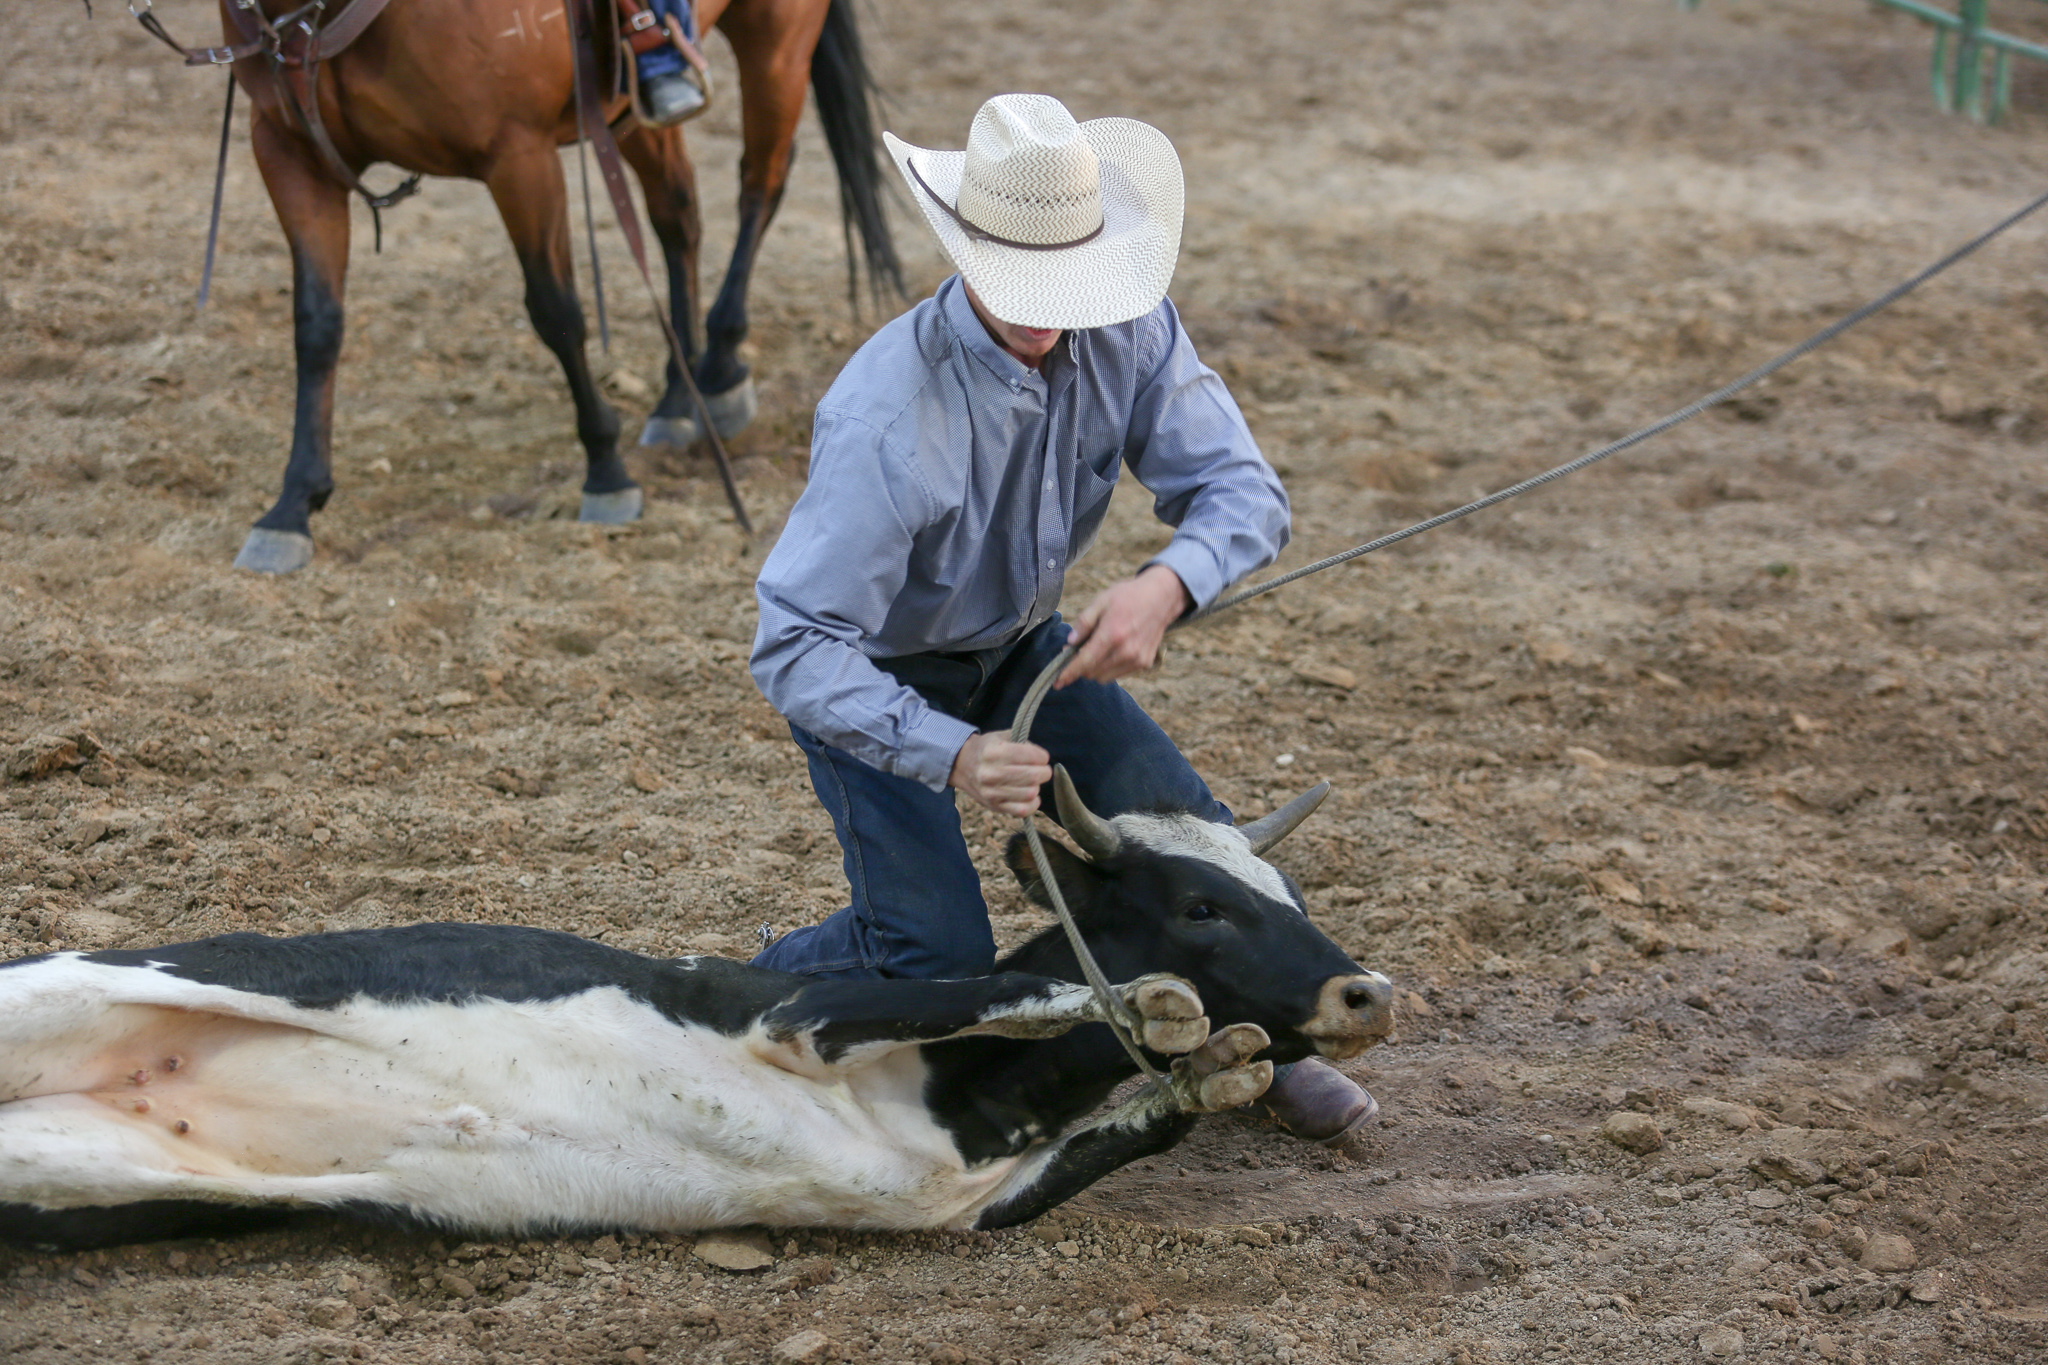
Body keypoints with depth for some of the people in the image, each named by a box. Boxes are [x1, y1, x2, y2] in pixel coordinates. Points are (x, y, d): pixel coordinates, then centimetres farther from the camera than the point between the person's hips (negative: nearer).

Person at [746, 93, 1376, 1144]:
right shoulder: (886, 418, -36)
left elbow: (1241, 488, -18)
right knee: (940, 957, -14)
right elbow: (794, 646, -38)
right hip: (873, 678, -5)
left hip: (1021, 647, 5)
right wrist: (954, 757, -51)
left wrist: (1165, 585, -41)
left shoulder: (1128, 331, -20)